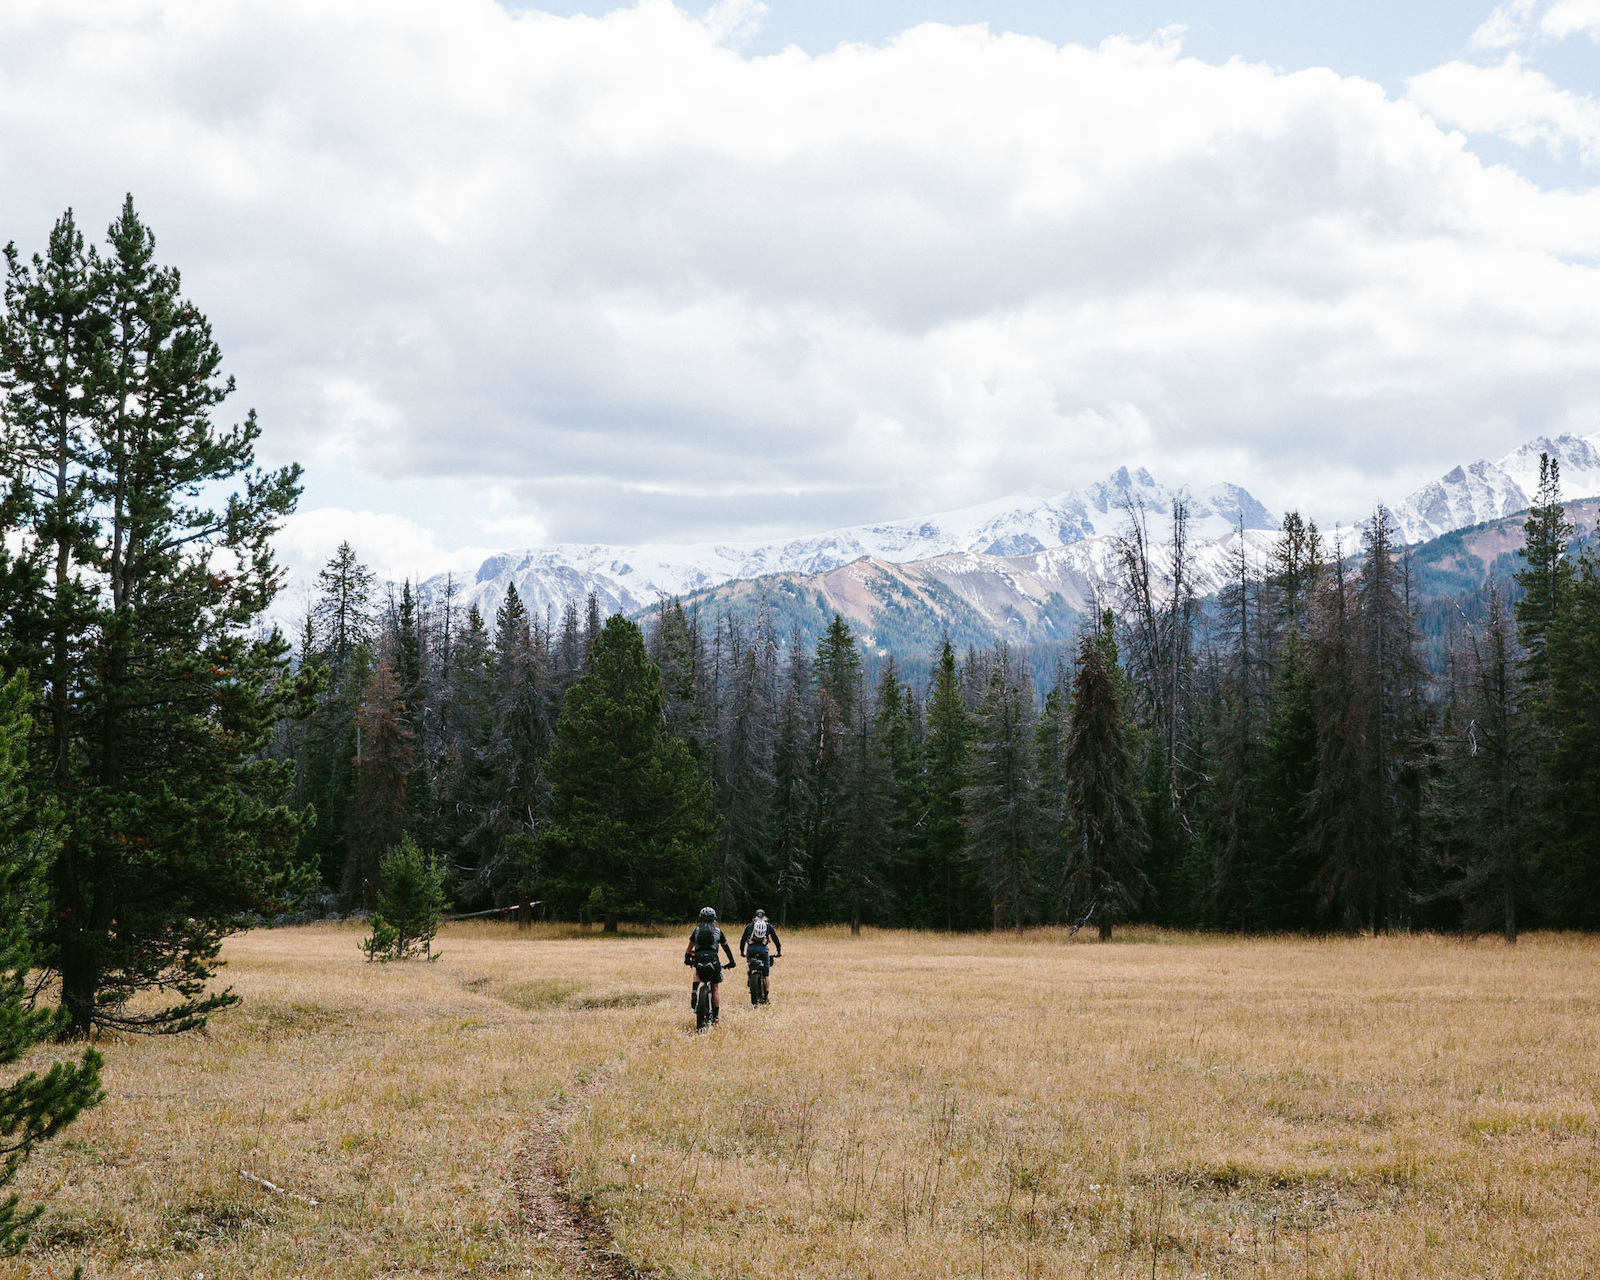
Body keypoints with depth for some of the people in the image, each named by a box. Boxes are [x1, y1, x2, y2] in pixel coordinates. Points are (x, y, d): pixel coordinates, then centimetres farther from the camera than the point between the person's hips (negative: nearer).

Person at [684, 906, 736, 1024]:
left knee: (697, 974, 35)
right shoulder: (718, 931, 8)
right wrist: (732, 962, 22)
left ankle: (694, 992, 7)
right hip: (713, 960, -1)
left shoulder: (697, 930, 10)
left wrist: (687, 958, 29)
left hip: (699, 960, 1)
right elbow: (726, 947, 12)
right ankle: (715, 1017, 9)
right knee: (715, 990, 10)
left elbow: (690, 947, 14)